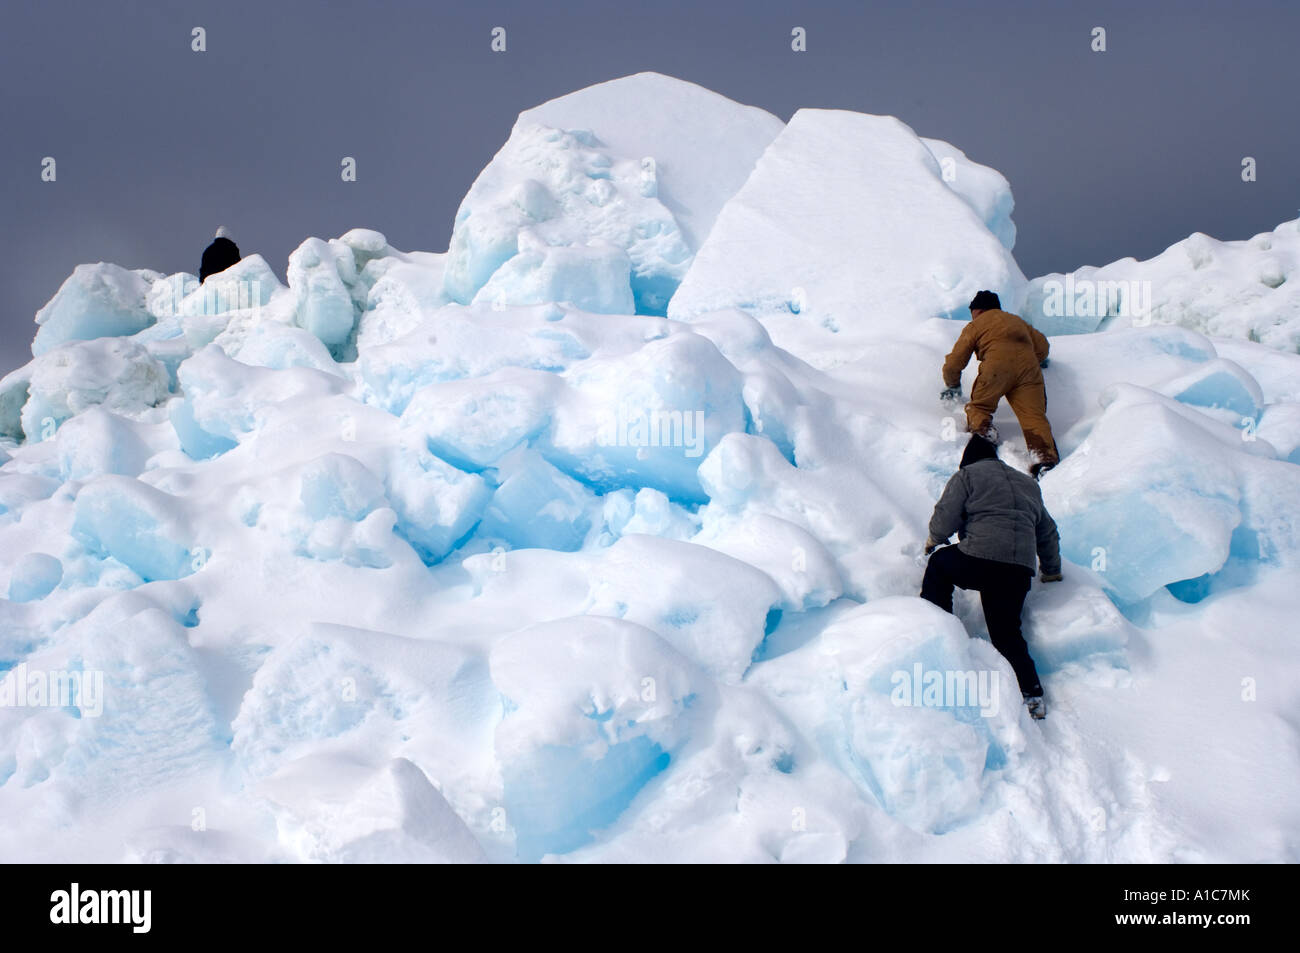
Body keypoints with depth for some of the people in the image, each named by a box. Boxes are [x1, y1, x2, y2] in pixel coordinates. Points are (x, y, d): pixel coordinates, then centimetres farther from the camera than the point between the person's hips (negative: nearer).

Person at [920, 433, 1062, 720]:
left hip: (979, 560, -5)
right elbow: (1047, 532, 33)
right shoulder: (1028, 484, 29)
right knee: (1006, 631, 12)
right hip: (1020, 570, 5)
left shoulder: (967, 475, 10)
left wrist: (934, 539, 20)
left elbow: (946, 516, -1)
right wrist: (1052, 570, 44)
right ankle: (1032, 693, -2)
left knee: (939, 563, 24)